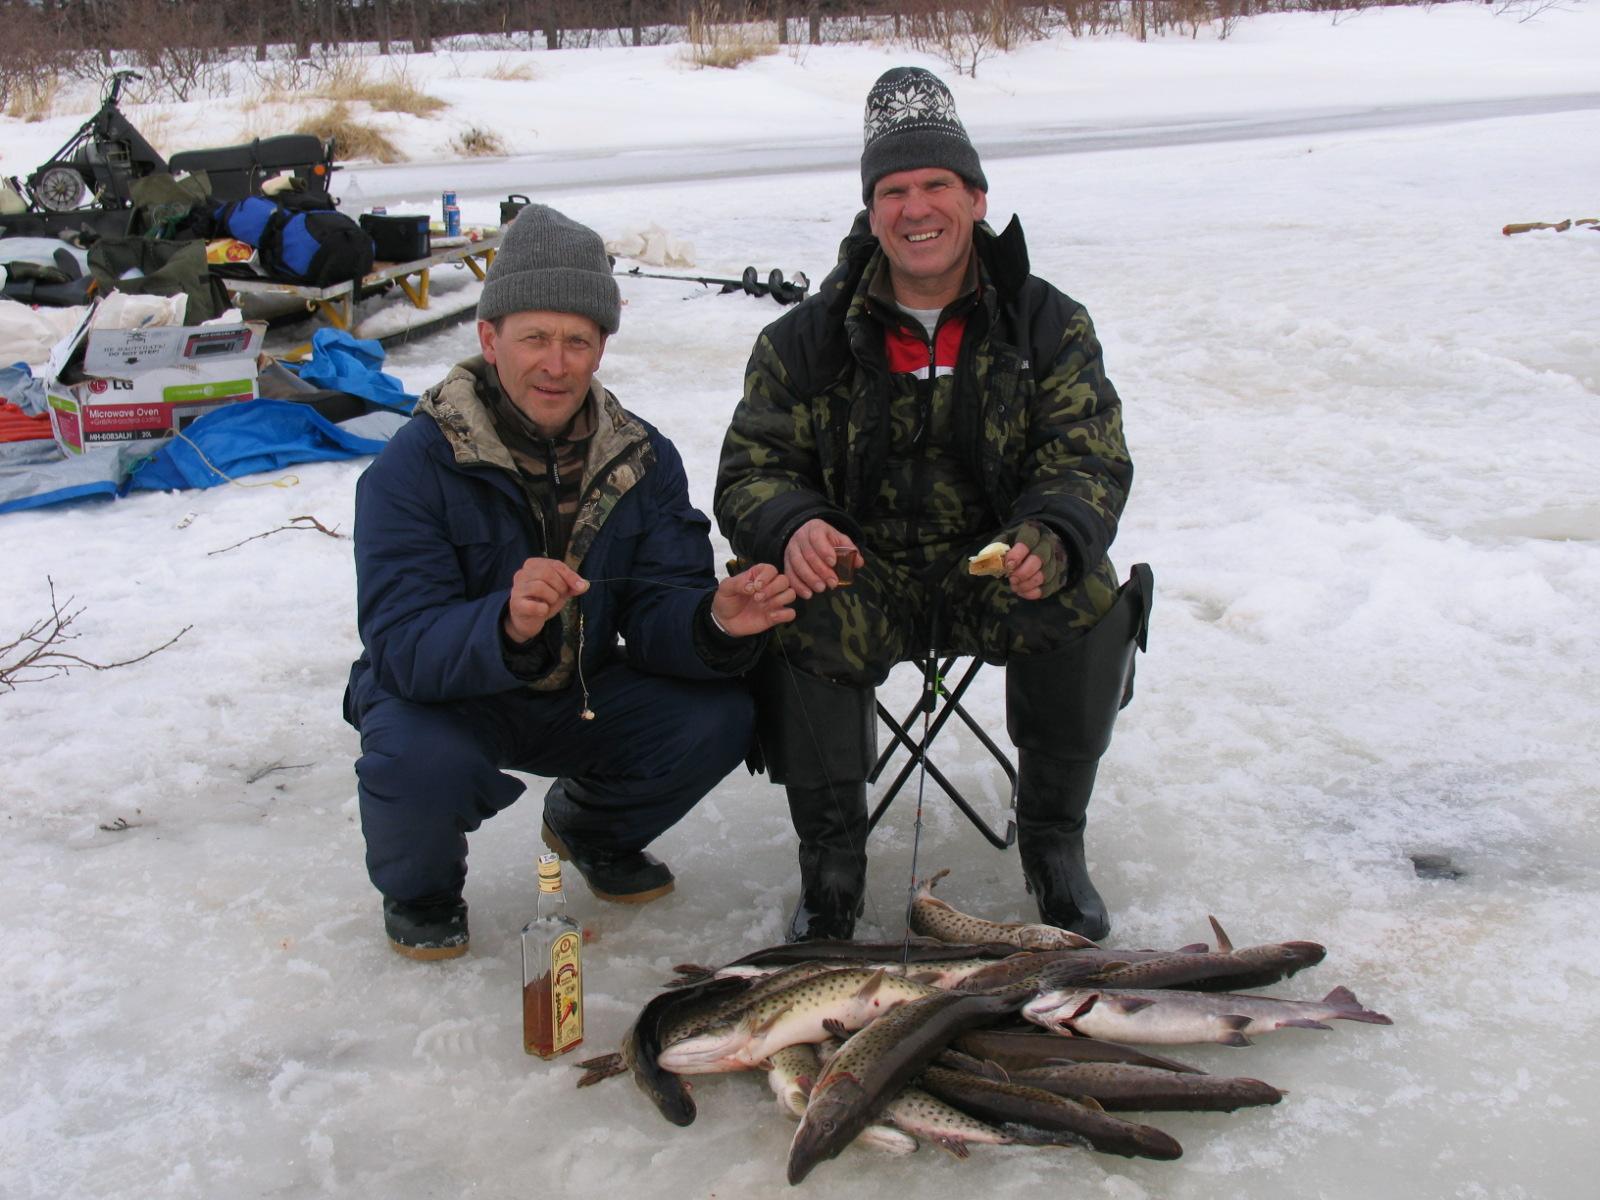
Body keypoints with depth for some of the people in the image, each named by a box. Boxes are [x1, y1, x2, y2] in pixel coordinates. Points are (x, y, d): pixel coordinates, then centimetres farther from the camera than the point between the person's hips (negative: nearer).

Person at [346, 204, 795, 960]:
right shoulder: (414, 469, -21)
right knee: (417, 761, -36)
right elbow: (402, 648, -30)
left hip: (582, 698, 4)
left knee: (719, 715, -19)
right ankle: (419, 890, 3)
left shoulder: (643, 459, -7)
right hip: (446, 699, -4)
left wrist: (716, 623, -37)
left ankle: (591, 826, 14)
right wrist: (505, 626, -51)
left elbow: (656, 619, -12)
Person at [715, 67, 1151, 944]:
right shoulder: (807, 340, -1)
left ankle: (1052, 838, -4)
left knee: (1090, 607, -30)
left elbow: (1090, 462, -7)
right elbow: (751, 470, -2)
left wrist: (1052, 541, -31)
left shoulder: (1050, 326, -1)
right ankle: (830, 862, -9)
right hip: (859, 576, 0)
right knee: (799, 627, -32)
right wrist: (793, 527, -27)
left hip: (1002, 569, 0)